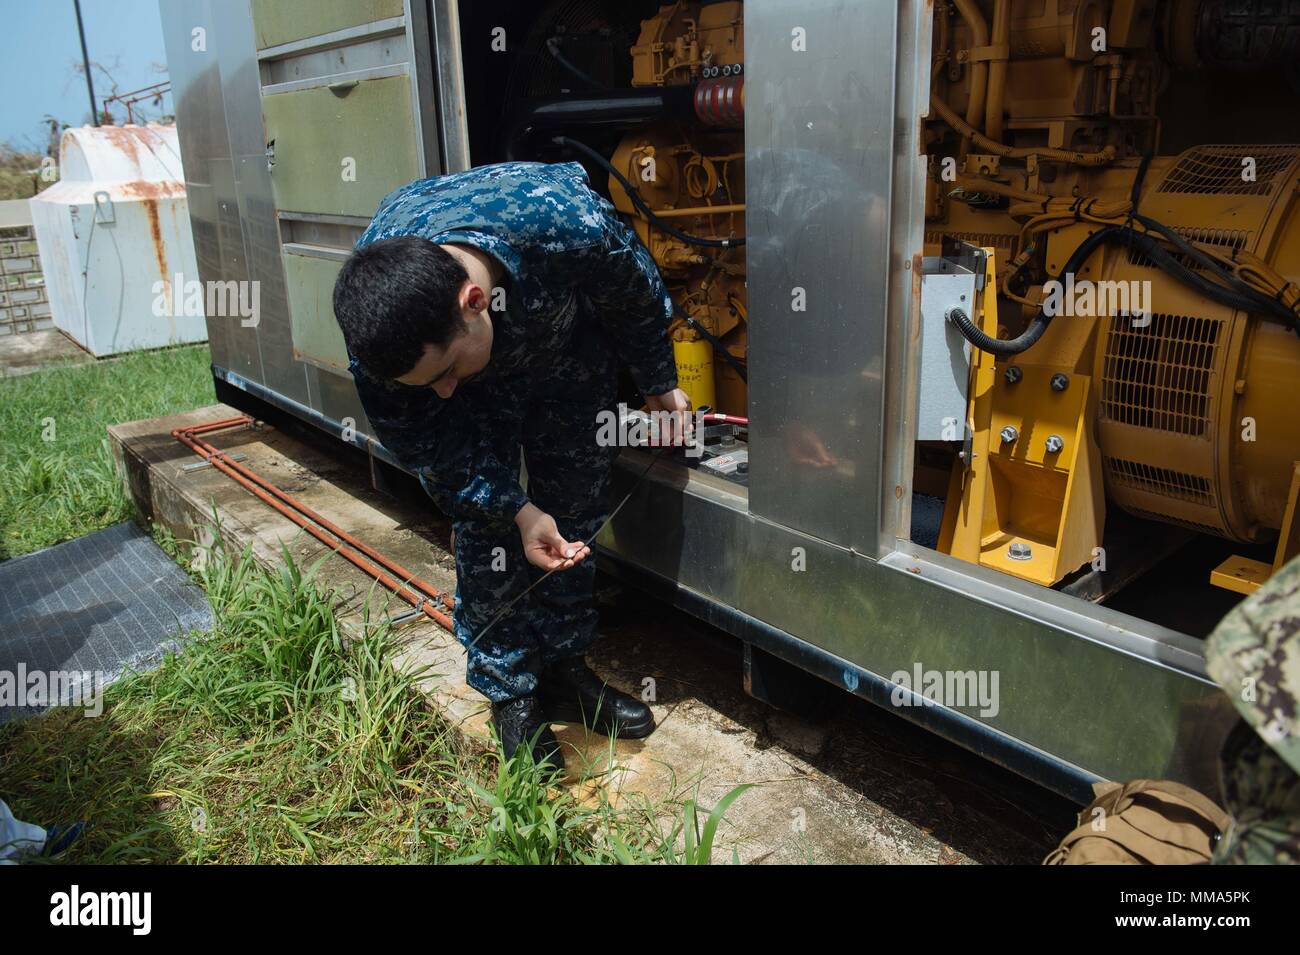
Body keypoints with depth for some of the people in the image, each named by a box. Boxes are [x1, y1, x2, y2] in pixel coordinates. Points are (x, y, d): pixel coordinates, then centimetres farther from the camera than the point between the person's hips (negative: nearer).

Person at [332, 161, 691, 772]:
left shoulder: (570, 224, -43)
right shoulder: (379, 336, -38)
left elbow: (637, 299, -18)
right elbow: (428, 443, -20)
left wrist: (659, 385, -4)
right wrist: (519, 511, -26)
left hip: (570, 347, 1)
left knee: (576, 512, 3)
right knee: (484, 527, -8)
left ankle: (564, 668, 20)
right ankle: (511, 696, 9)